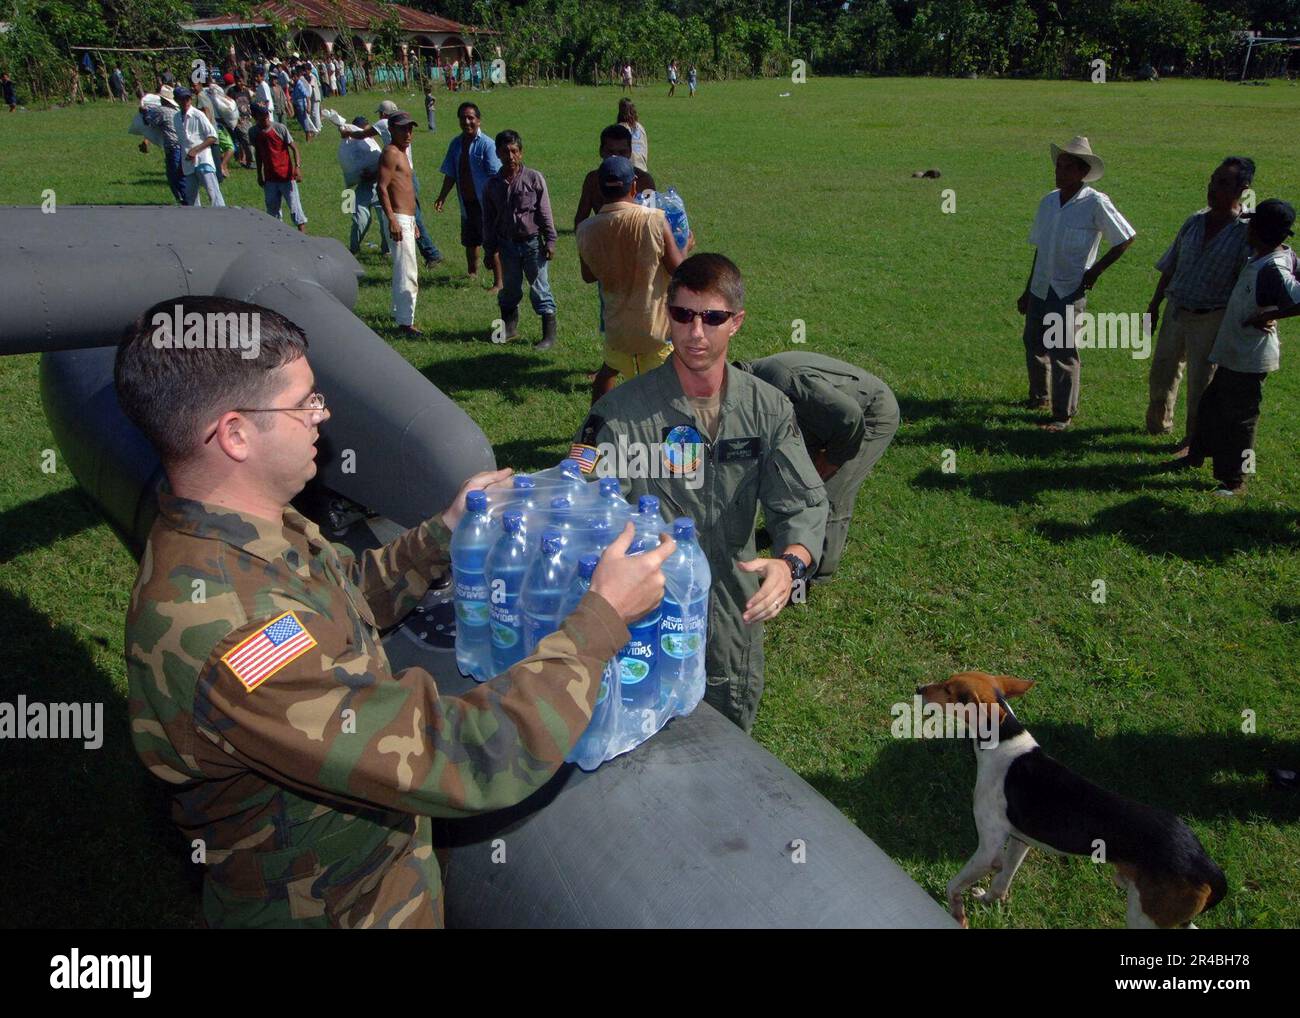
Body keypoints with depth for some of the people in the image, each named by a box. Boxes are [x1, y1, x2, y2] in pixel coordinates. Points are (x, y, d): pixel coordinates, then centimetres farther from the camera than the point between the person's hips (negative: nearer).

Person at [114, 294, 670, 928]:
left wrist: (445, 531, 0)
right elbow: (471, 762, -38)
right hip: (334, 909, -8)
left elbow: (356, 589, 14)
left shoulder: (249, 530, -8)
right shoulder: (222, 633, -39)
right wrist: (604, 616, -28)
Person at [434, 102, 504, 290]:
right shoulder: (456, 144, 6)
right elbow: (450, 174, 11)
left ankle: (498, 282, 1)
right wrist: (441, 197, 3)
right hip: (466, 202, 6)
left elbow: (495, 175, -15)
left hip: (484, 202, -6)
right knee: (470, 242, 19)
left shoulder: (486, 144, -12)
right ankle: (472, 273, 39)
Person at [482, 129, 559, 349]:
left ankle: (549, 335, 4)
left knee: (540, 289, -1)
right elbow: (488, 219, 10)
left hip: (532, 242, -3)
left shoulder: (534, 178, -6)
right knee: (509, 289, 14)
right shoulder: (493, 185, 3)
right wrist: (489, 247, 9)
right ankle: (509, 327, 32)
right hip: (507, 244, 4)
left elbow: (545, 213, -5)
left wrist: (550, 241, -7)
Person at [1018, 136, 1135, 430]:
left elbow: (1126, 238, -6)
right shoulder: (1049, 201, 8)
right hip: (1040, 288, 6)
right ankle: (1039, 397, 37)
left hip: (1069, 291, -6)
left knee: (1063, 353, -5)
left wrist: (1096, 270, -7)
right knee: (1034, 347, 15)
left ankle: (1064, 414, 7)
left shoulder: (1095, 203, -10)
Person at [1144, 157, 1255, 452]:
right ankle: (1158, 423, 40)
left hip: (1212, 320, -5)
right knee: (1161, 373, 17)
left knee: (1200, 383, 6)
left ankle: (1193, 439, 24)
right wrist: (1154, 305, 15)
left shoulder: (1247, 232, -12)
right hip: (1175, 312, 5)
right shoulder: (1195, 222, 4)